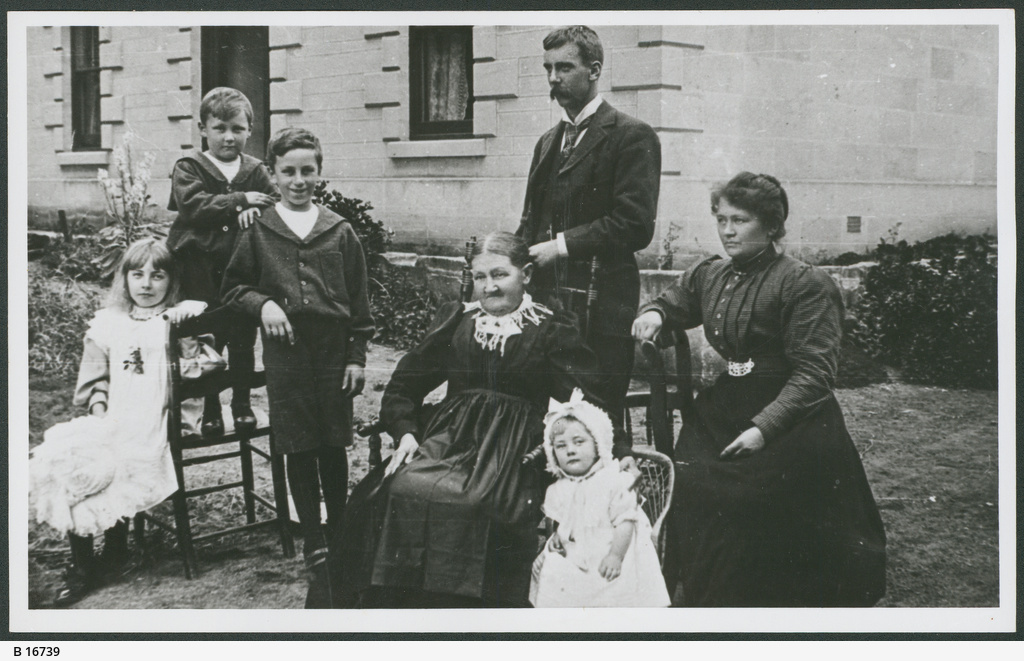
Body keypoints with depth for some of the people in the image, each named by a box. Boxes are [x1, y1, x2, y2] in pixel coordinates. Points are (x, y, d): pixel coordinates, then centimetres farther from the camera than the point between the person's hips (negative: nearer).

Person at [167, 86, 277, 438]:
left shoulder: (255, 171, 9)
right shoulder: (189, 168, 0)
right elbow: (193, 206, -16)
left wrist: (254, 213, -21)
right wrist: (240, 200, -22)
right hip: (201, 267, -2)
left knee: (243, 338, 9)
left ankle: (242, 401, 24)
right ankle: (210, 408, 17)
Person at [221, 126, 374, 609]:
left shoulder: (340, 232, 3)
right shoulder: (259, 232, 2)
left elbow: (358, 301, 5)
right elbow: (234, 287, 9)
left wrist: (357, 356, 1)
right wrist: (263, 303, -11)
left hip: (333, 350, 0)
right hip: (285, 352, 0)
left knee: (333, 448, 8)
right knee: (299, 451, 3)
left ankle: (338, 536, 25)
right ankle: (316, 551, 11)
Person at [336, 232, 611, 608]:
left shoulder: (552, 332, 7)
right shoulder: (455, 319, 17)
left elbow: (585, 403, -2)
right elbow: (404, 385, 17)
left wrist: (553, 443, -17)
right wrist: (406, 432, 2)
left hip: (511, 450, -3)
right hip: (448, 438, 3)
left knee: (472, 502, -33)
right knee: (401, 488, -24)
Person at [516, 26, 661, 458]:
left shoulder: (631, 137, -3)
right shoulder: (548, 142, 21)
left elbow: (635, 225, -12)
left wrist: (563, 244, -13)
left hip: (600, 308, -7)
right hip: (545, 303, 7)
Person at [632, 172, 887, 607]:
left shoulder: (804, 285, -11)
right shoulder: (709, 276, 9)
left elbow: (813, 373, -16)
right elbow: (673, 302, 28)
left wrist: (764, 427, -26)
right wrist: (654, 313, 2)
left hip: (789, 426, -6)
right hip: (718, 420, 6)